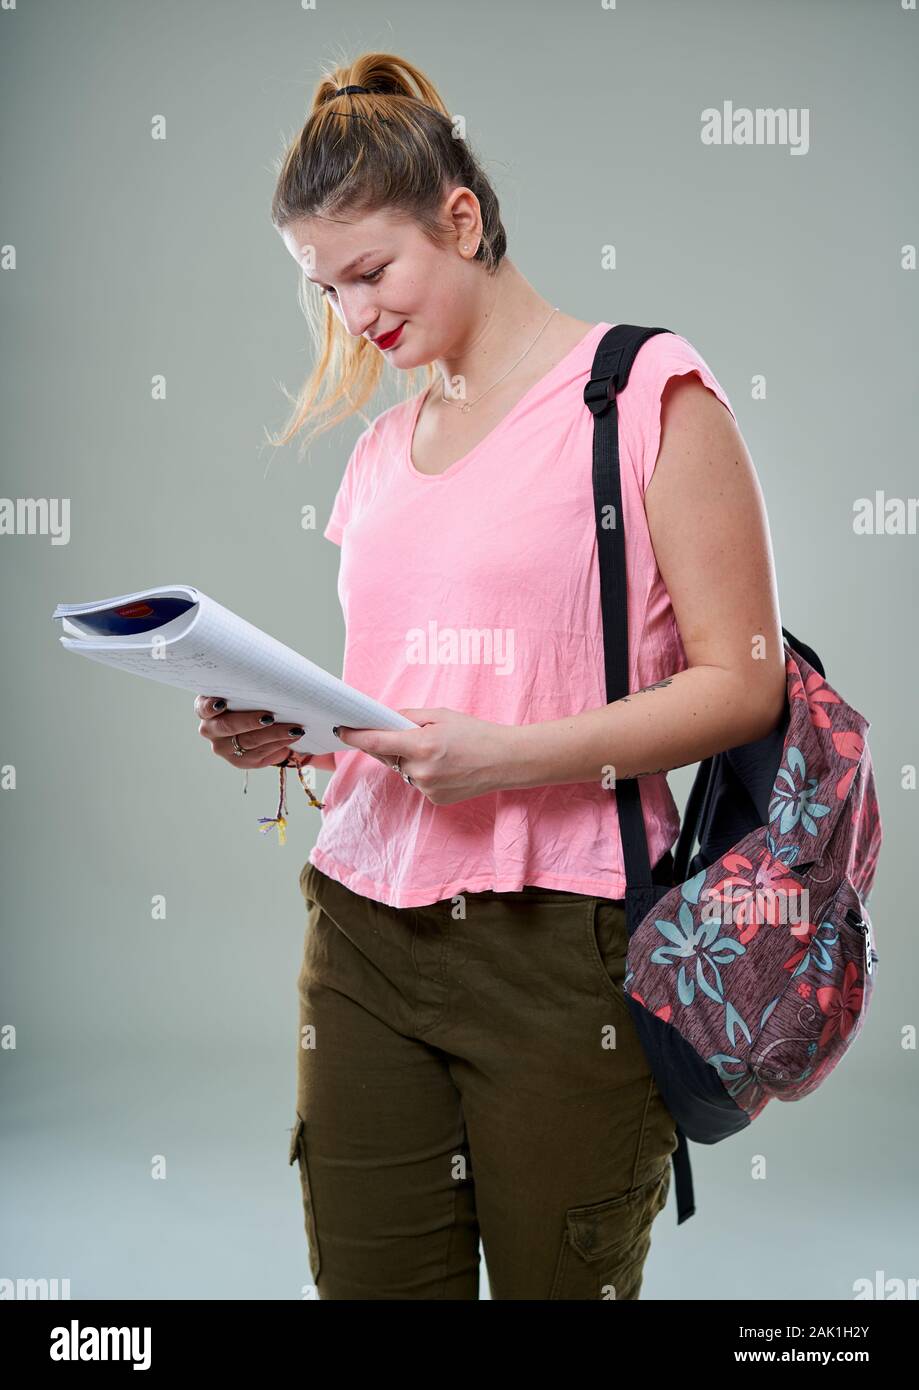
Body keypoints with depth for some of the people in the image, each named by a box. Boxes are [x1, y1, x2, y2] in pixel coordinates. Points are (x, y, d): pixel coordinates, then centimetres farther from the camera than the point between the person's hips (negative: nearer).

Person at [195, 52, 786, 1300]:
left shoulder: (646, 391, -3)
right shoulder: (382, 447, 16)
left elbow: (743, 682, -7)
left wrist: (515, 755, -18)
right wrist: (289, 728, 2)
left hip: (560, 937, -5)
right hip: (364, 928, 6)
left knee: (557, 1281, 5)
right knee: (365, 1277, 8)